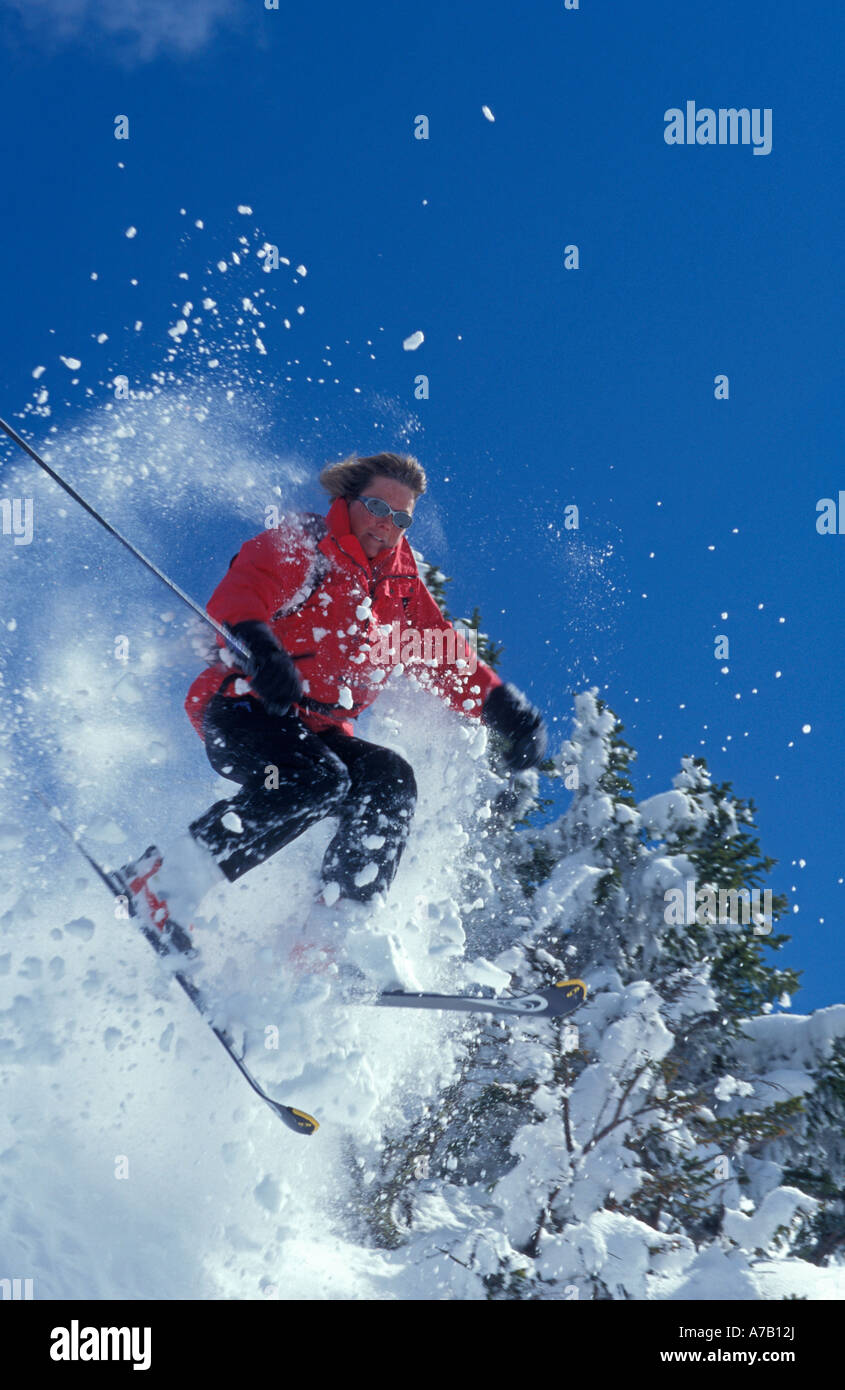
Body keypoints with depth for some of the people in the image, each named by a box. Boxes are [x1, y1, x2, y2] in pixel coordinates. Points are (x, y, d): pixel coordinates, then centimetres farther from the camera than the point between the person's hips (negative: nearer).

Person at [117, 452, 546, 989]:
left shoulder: (400, 581, 19)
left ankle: (334, 932, -23)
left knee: (390, 780, -19)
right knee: (315, 780, -33)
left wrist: (505, 707, 7)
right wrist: (258, 645, -44)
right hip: (242, 708, -7)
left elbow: (444, 655, 22)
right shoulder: (302, 545, -4)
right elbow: (239, 593, -21)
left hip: (318, 732, 7)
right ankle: (163, 882, -29)